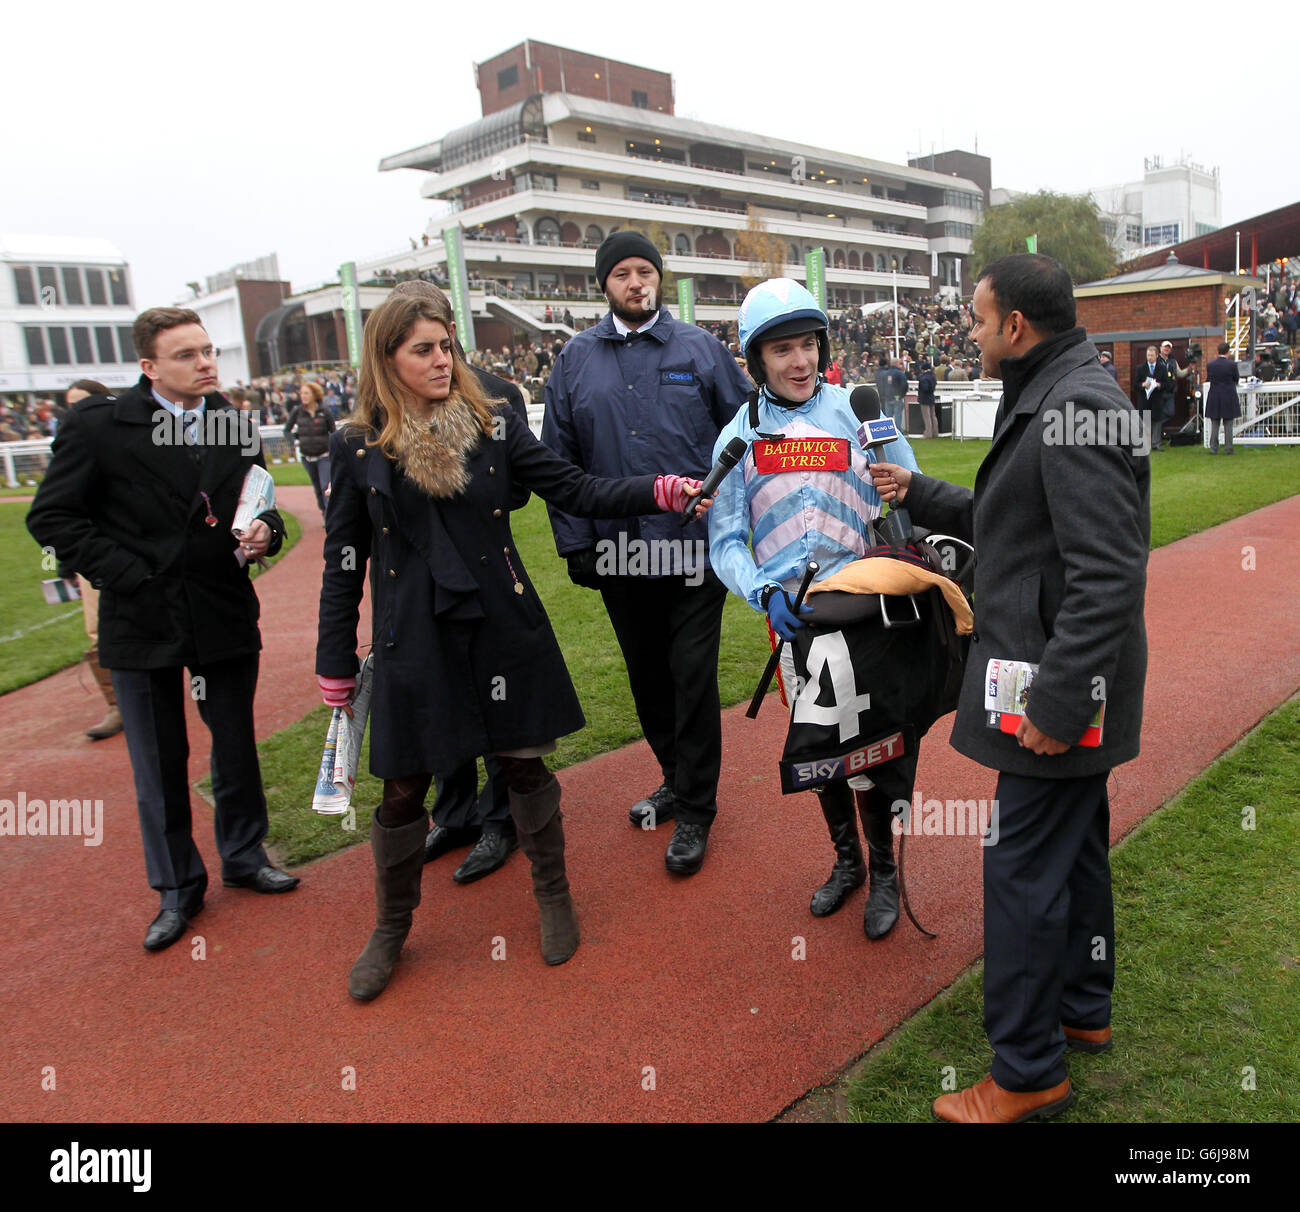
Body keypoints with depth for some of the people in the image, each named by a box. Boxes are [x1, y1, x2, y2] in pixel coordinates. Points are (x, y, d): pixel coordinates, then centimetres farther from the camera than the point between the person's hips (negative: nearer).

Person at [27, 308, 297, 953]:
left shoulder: (235, 426, 2)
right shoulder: (98, 426, -8)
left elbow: (262, 506, 12)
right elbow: (52, 516, -7)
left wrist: (264, 533, -10)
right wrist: (124, 573, -15)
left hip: (227, 616, 3)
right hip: (142, 624, -2)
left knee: (237, 747, 15)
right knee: (159, 765, 10)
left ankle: (244, 856, 37)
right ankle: (177, 888, 28)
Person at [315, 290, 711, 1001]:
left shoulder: (492, 426, 1)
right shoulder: (357, 448, -1)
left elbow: (576, 491, -1)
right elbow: (344, 566, 2)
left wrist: (661, 491, -14)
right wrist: (336, 668, 3)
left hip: (502, 627, 1)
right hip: (414, 642, 0)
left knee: (523, 764, 10)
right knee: (403, 789, 9)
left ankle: (553, 895, 33)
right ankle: (391, 929, 32)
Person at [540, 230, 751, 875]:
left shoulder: (700, 348, 3)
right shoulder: (576, 358, 8)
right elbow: (558, 459, 9)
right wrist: (576, 541, 3)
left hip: (694, 546, -3)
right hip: (617, 549, 3)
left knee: (692, 675, -1)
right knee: (646, 673, 14)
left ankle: (694, 810, 14)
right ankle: (676, 777, 34)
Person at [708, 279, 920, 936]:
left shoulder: (860, 412, -3)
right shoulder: (739, 436, 3)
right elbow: (726, 539, 1)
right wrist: (765, 593, -16)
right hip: (790, 615, 3)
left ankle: (883, 873, 26)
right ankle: (846, 858, 39)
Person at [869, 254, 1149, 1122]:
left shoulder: (1079, 408, -21)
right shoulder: (1048, 400, 12)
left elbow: (1108, 576, -27)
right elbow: (1003, 523, 20)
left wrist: (1056, 701, -26)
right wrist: (915, 493, 20)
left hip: (1060, 690, -11)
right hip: (1065, 688, 11)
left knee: (1024, 871, 0)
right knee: (1073, 850, 22)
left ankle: (1028, 1073, 17)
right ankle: (1082, 1011, 42)